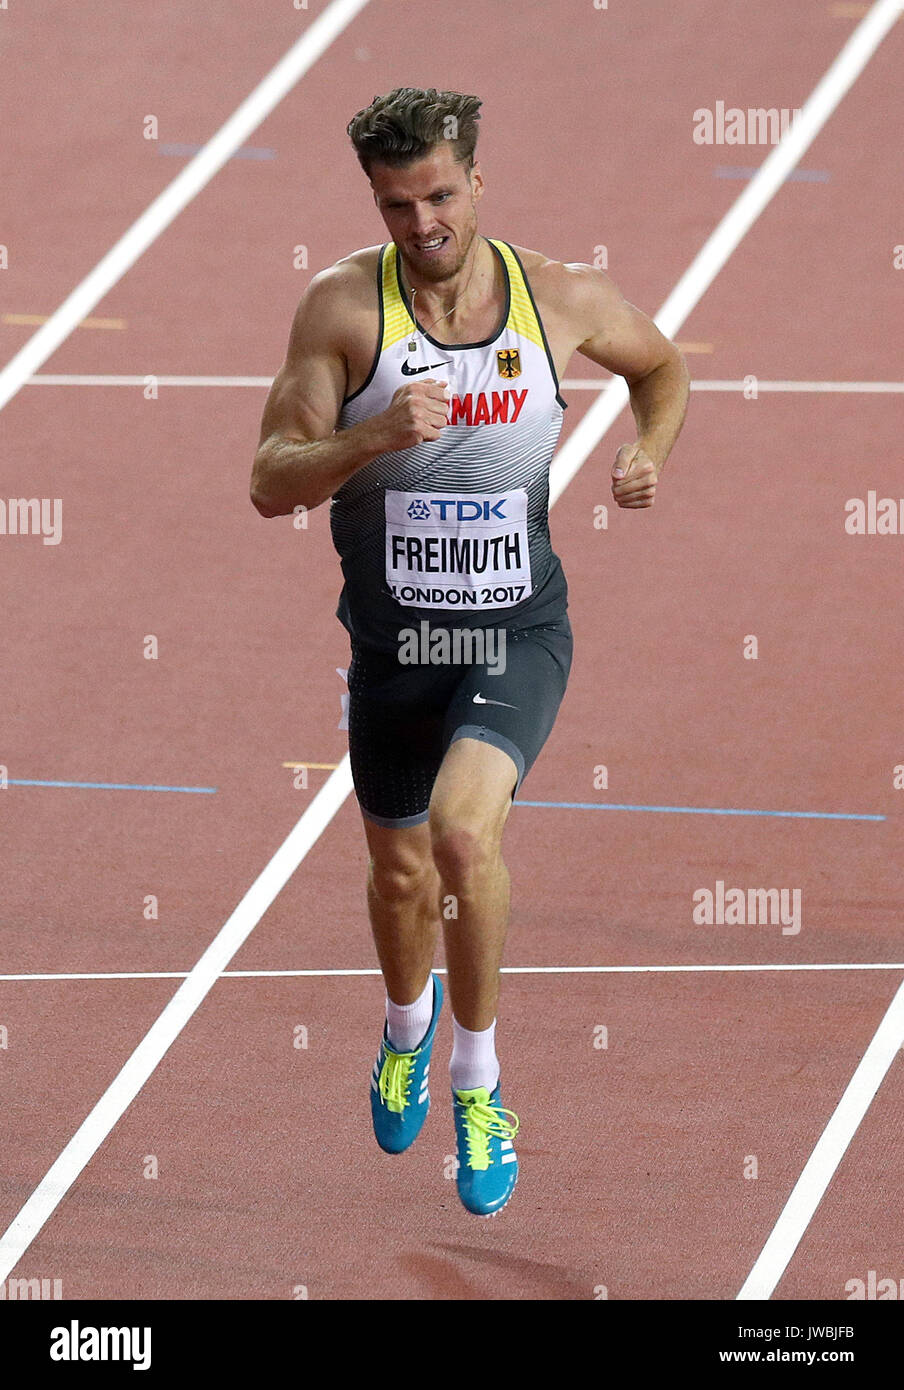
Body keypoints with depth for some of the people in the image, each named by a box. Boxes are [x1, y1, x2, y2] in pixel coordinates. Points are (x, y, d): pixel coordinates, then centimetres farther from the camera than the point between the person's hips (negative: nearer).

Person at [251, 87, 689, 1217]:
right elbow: (271, 484, -13)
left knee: (463, 830, -26)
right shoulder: (343, 306, -10)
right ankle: (408, 1021, 51)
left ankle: (476, 1081, -6)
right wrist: (375, 436, -30)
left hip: (518, 631, -1)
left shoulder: (561, 299, -6)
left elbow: (661, 365, 17)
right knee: (402, 877, 15)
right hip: (392, 641, 1)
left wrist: (647, 456, -2)